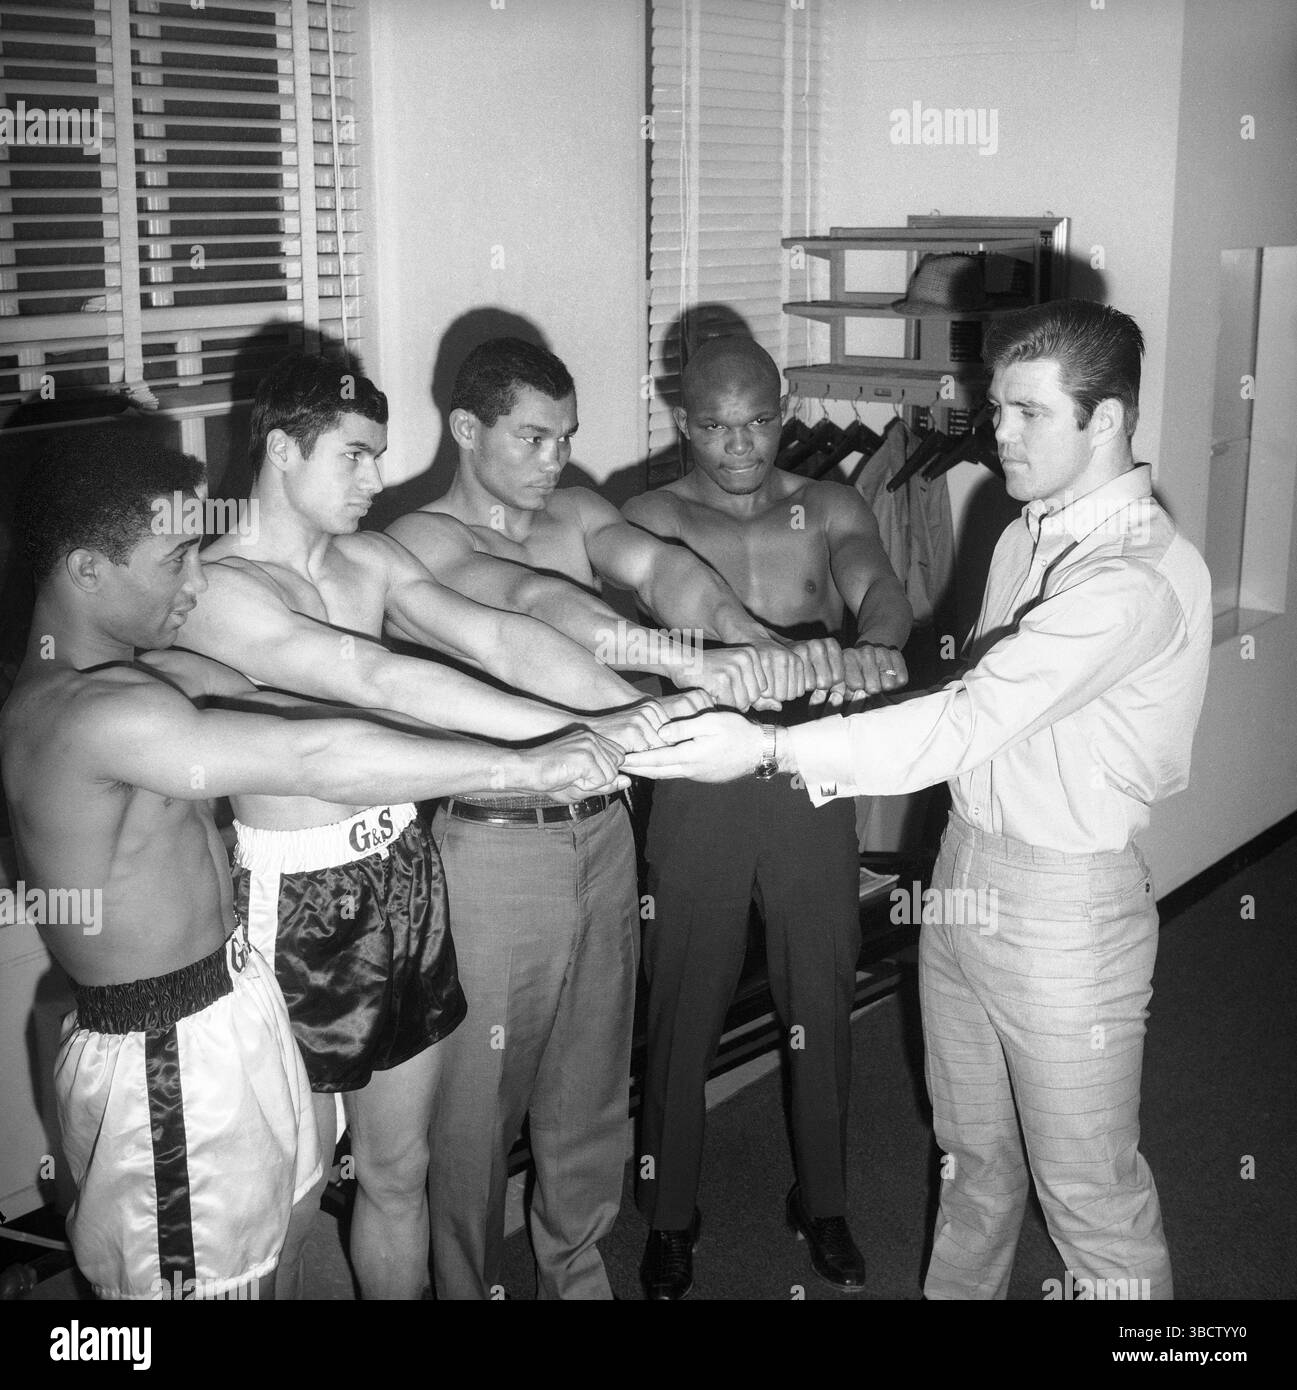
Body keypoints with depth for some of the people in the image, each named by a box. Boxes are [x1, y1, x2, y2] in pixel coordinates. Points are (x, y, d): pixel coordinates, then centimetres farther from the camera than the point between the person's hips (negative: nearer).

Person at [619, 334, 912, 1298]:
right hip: (699, 791, -1)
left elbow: (880, 586, -18)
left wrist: (873, 643, -44)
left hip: (815, 788, 2)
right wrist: (786, 650, -46)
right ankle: (672, 1213, 28)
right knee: (685, 1008, 9)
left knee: (822, 1004, 13)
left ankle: (823, 1201, 34)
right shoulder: (655, 516, -5)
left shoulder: (831, 509, 1)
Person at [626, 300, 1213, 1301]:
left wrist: (775, 748, -31)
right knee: (973, 1158, 24)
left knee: (1092, 1193, 8)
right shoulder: (1029, 533, 9)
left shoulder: (1141, 576, -22)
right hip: (966, 872, 8)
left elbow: (976, 717, -29)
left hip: (1066, 897, -8)